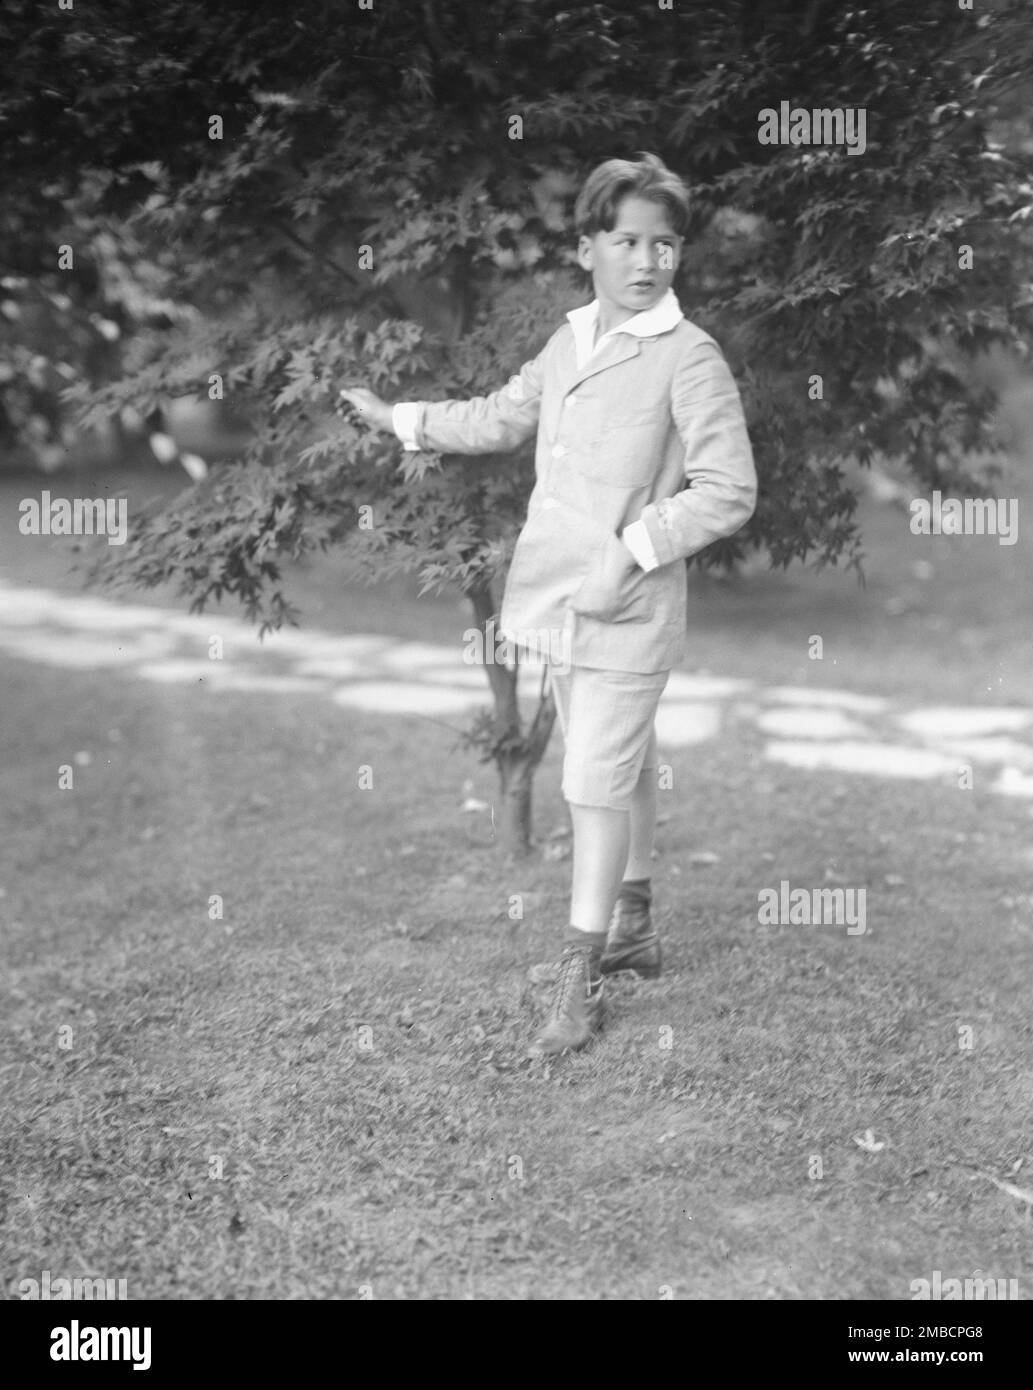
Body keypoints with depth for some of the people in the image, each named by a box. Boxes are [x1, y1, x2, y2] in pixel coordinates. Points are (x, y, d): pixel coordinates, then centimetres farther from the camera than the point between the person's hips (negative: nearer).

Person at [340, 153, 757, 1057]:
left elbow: (729, 490, -17)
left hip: (628, 609, -7)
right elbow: (503, 418, 24)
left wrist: (630, 553, -21)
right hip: (562, 598, 7)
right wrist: (398, 419, 27)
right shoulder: (571, 339, 9)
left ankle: (578, 983, 8)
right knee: (626, 765, 20)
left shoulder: (690, 358, -13)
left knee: (597, 786, -3)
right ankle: (633, 928, 37)